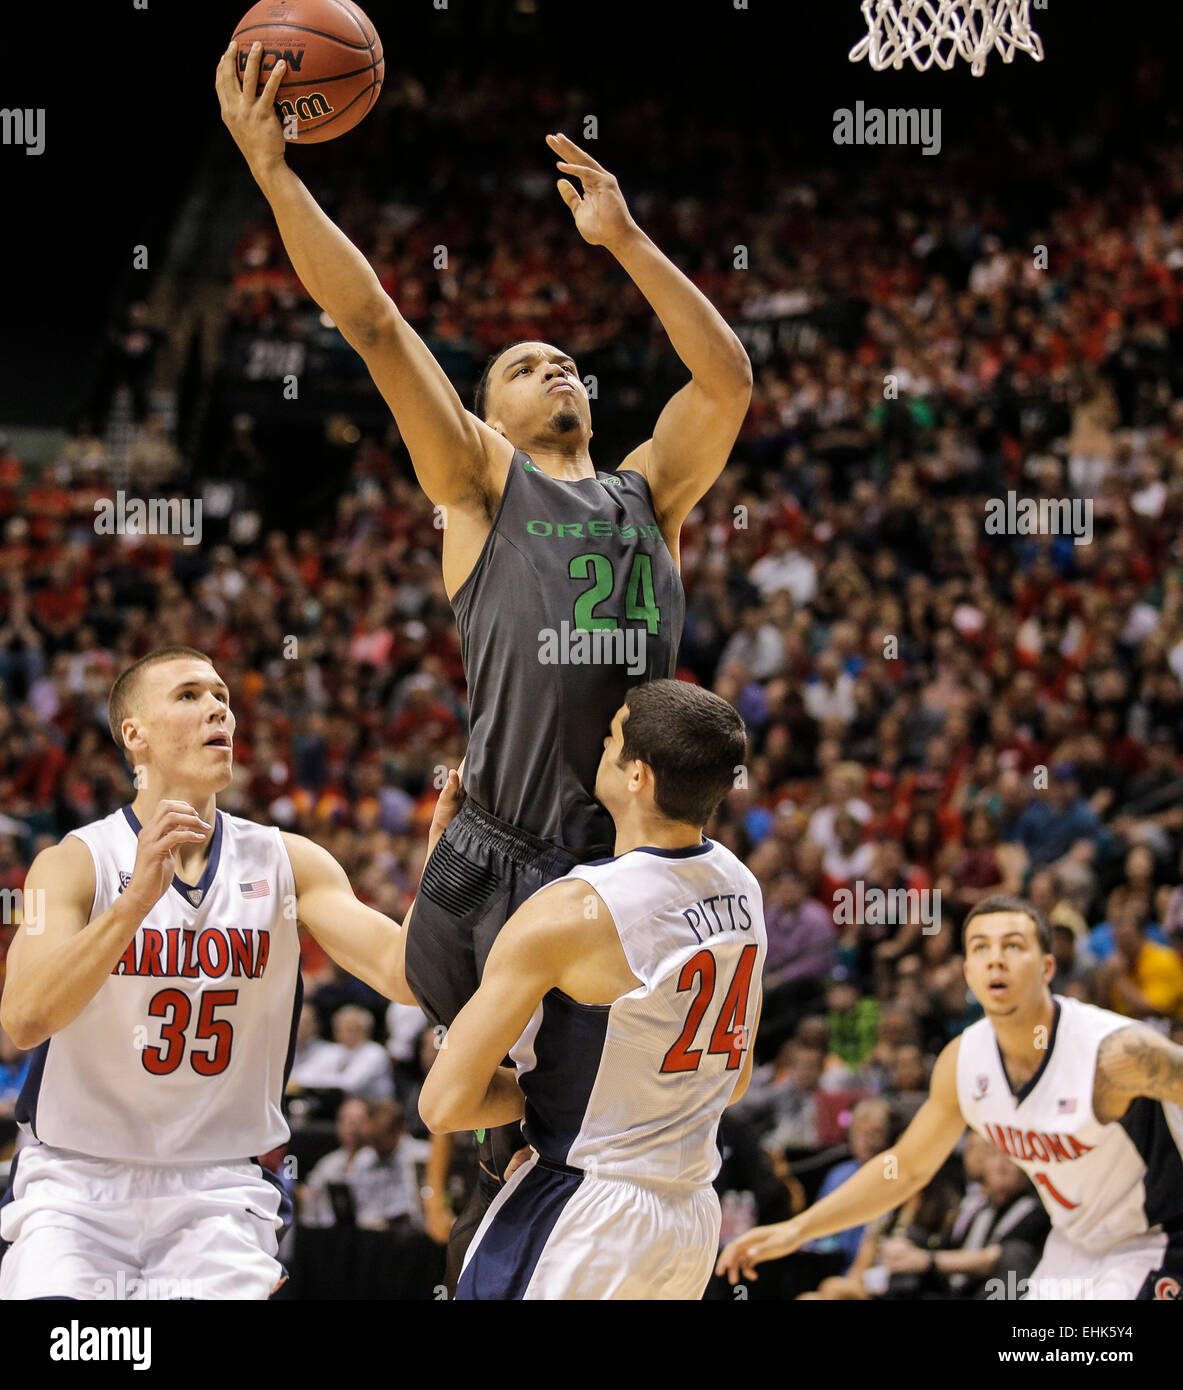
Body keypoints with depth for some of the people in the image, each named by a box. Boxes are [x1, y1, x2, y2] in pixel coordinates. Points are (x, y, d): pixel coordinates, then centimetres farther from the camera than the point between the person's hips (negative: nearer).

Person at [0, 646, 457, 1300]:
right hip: (77, 1183, -2)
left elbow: (400, 971, -10)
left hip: (218, 1193, 2)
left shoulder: (285, 863, 2)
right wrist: (137, 899, -34)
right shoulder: (75, 863, -7)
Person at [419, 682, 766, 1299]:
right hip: (697, 1222, 8)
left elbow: (444, 1104, -17)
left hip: (578, 1222, -8)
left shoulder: (569, 915, -19)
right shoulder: (742, 888, 4)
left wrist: (538, 1089, 1)